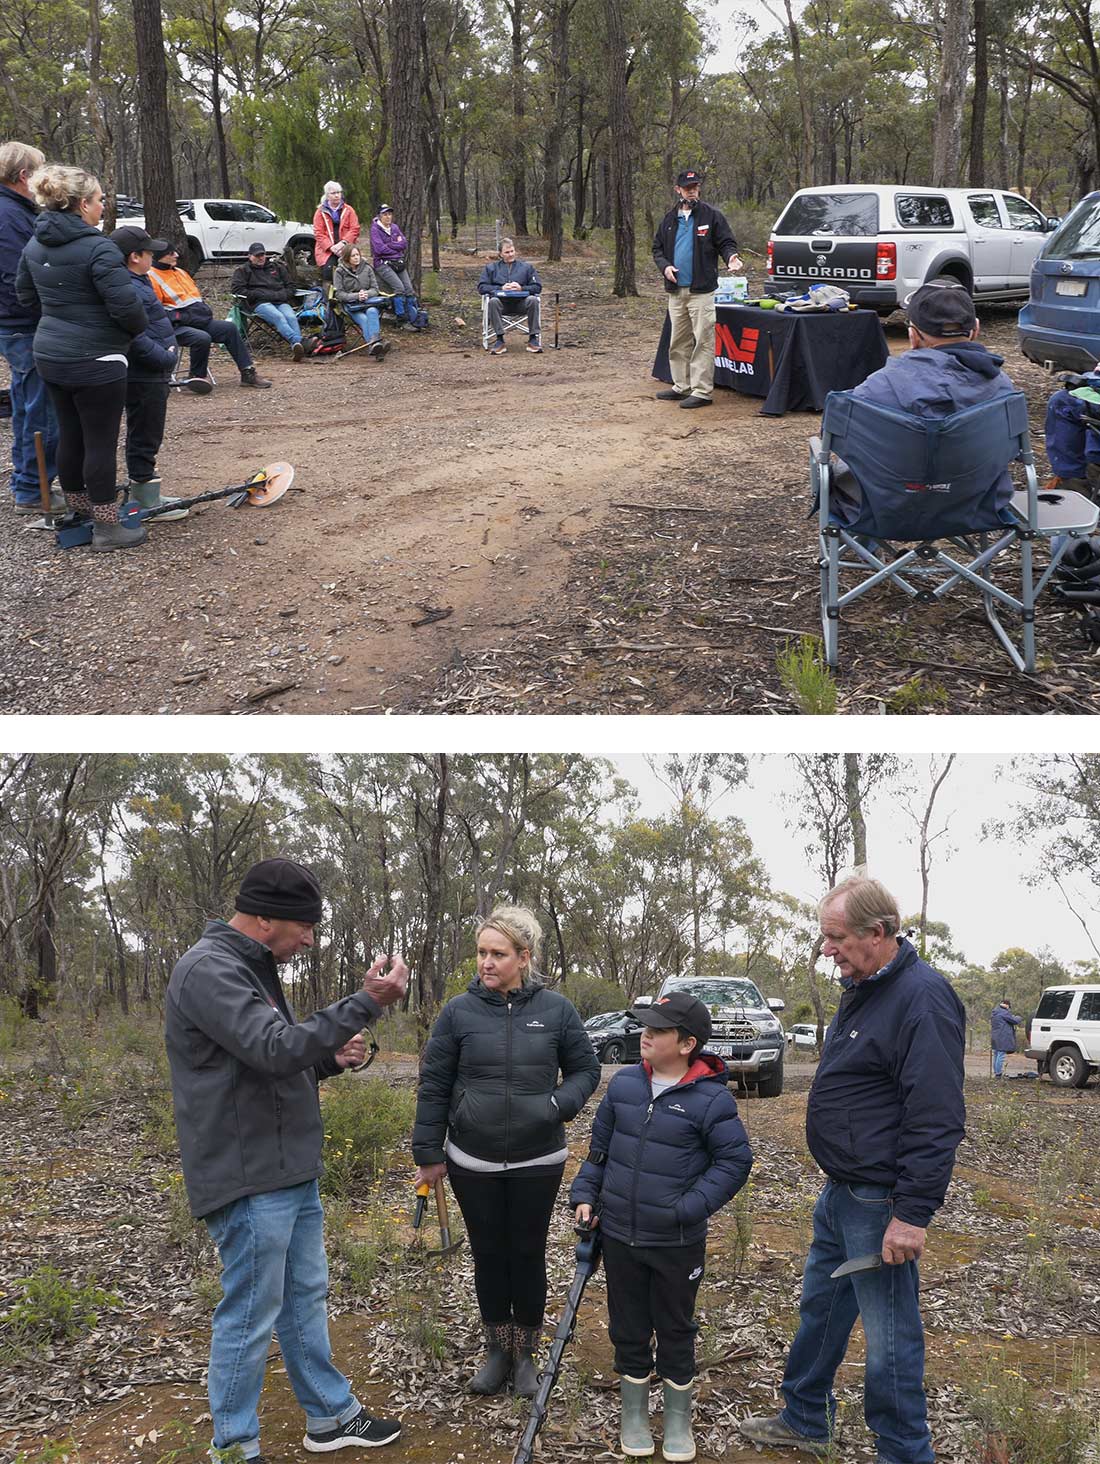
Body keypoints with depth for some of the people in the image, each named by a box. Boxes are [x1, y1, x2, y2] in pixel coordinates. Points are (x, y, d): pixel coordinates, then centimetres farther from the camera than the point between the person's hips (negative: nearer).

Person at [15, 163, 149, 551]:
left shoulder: (34, 246, 7)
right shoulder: (98, 248, -18)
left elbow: (25, 296, 17)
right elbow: (126, 304, -21)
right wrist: (140, 331, -2)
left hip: (50, 355, 8)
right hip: (95, 361, -8)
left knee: (69, 434, 18)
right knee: (101, 442, 0)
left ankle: (77, 509, 30)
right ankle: (106, 527, 6)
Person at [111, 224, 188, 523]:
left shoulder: (138, 284, 14)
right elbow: (135, 338, -27)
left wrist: (167, 354, 12)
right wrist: (166, 357, -20)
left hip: (150, 376, 11)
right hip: (144, 378, -11)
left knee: (144, 439, 18)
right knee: (145, 439, -3)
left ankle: (143, 495, 29)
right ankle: (147, 505, 4)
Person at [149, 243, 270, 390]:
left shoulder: (180, 272, 21)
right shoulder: (151, 277, -7)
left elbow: (196, 295, 28)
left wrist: (204, 311, 10)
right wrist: (180, 317, -20)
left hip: (199, 321, 9)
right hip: (175, 327, -9)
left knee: (229, 328, -5)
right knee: (202, 338, -34)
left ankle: (248, 373, -3)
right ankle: (197, 377, -14)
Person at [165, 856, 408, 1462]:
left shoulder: (253, 970, 14)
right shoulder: (208, 970, -18)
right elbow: (275, 1048, -29)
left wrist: (331, 1057, 1)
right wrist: (366, 1003, -29)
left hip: (292, 1173, 10)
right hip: (249, 1181, -10)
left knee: (305, 1299, 18)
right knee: (250, 1316, 0)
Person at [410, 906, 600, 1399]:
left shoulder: (555, 1010, -5)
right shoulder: (459, 1011, -6)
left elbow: (585, 1069, 5)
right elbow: (434, 1086, -1)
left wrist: (561, 1103, -15)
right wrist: (429, 1154, 0)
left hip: (538, 1162, 0)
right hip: (473, 1163, 0)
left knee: (528, 1255, 10)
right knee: (488, 1256, 12)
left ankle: (525, 1354, 27)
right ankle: (497, 1351, 29)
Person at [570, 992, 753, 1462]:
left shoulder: (711, 1098, -15)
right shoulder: (623, 1084, -2)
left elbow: (735, 1160, -11)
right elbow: (599, 1147, 10)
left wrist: (689, 1208, -17)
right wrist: (585, 1194, 1)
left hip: (677, 1243, -3)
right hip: (619, 1235, 4)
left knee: (676, 1330, 13)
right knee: (629, 1327, 16)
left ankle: (678, 1421, 31)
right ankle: (634, 1414, 34)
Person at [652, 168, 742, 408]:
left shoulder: (711, 216, 0)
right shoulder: (669, 219, 14)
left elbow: (726, 242, 0)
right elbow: (657, 248, 19)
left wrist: (731, 256, -22)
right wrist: (664, 266, -1)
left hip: (701, 290, -6)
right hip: (676, 290, 6)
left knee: (703, 341, -7)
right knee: (678, 342, 12)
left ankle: (702, 390, -7)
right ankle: (682, 386, 21)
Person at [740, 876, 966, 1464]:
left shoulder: (922, 997, -22)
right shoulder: (862, 988, 10)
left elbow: (936, 1119, -25)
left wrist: (913, 1212, -26)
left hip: (880, 1203, -10)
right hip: (840, 1193, 10)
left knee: (889, 1337, 1)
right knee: (819, 1308, 22)